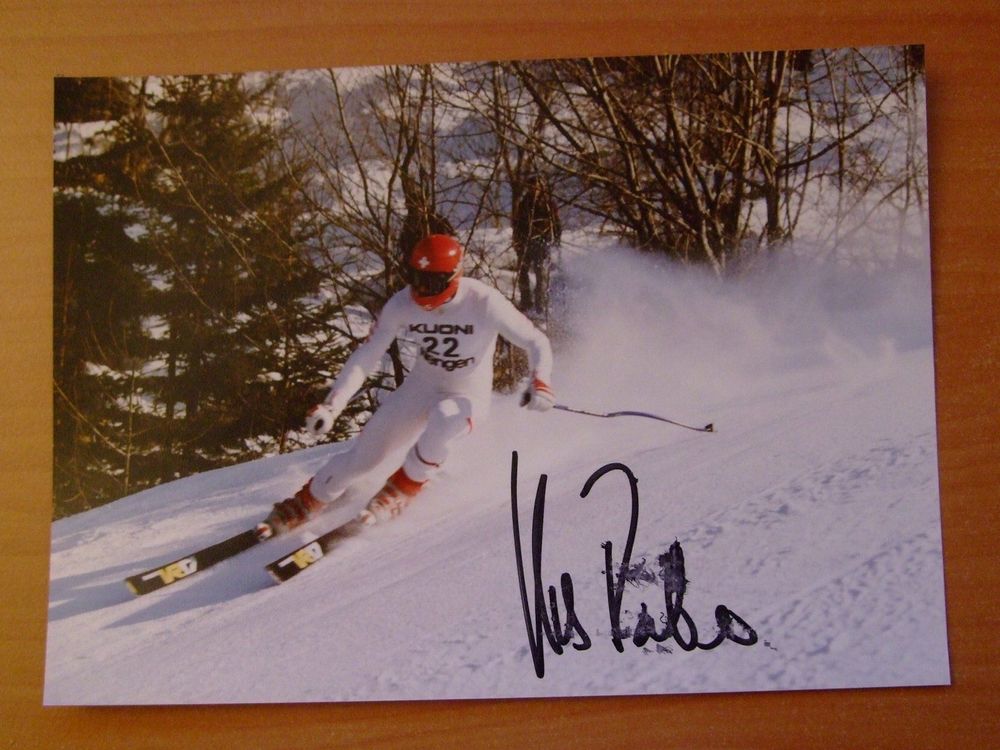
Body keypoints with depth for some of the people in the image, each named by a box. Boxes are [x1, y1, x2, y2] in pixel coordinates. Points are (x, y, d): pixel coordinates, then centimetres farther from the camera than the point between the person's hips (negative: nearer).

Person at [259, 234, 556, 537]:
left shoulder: (484, 303, -27)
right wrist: (331, 405, -19)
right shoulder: (401, 305, -18)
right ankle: (303, 503, 22)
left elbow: (537, 343, -20)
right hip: (420, 388, 3)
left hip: (469, 396, -3)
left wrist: (540, 382, -39)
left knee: (443, 419, -38)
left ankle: (402, 491, -13)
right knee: (361, 457, -4)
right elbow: (365, 358, -10)